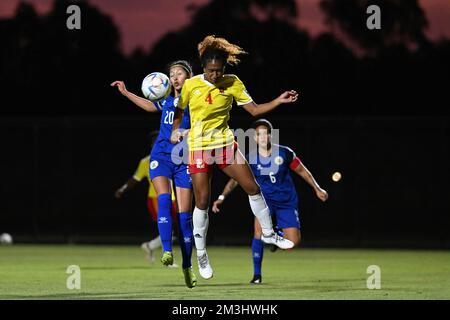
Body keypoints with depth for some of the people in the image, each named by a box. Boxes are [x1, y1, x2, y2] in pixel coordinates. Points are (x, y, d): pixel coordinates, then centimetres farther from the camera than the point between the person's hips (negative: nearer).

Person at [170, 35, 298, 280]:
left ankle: (268, 233, 20)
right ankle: (201, 254, 12)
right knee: (202, 201, -1)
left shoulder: (233, 83, -5)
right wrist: (175, 130, -6)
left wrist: (280, 101, -15)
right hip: (199, 147, -2)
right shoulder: (191, 85, -9)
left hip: (225, 144, 2)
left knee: (253, 188, -1)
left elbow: (254, 110, -4)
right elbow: (178, 110, 7)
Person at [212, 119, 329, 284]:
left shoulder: (284, 153, -12)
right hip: (265, 198, -1)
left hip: (287, 200, 1)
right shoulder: (250, 159, -11)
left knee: (294, 242, -8)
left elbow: (302, 170, 2)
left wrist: (317, 189, 6)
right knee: (259, 230, -27)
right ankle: (257, 275, -14)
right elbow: (235, 179, -14)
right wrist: (222, 197, -28)